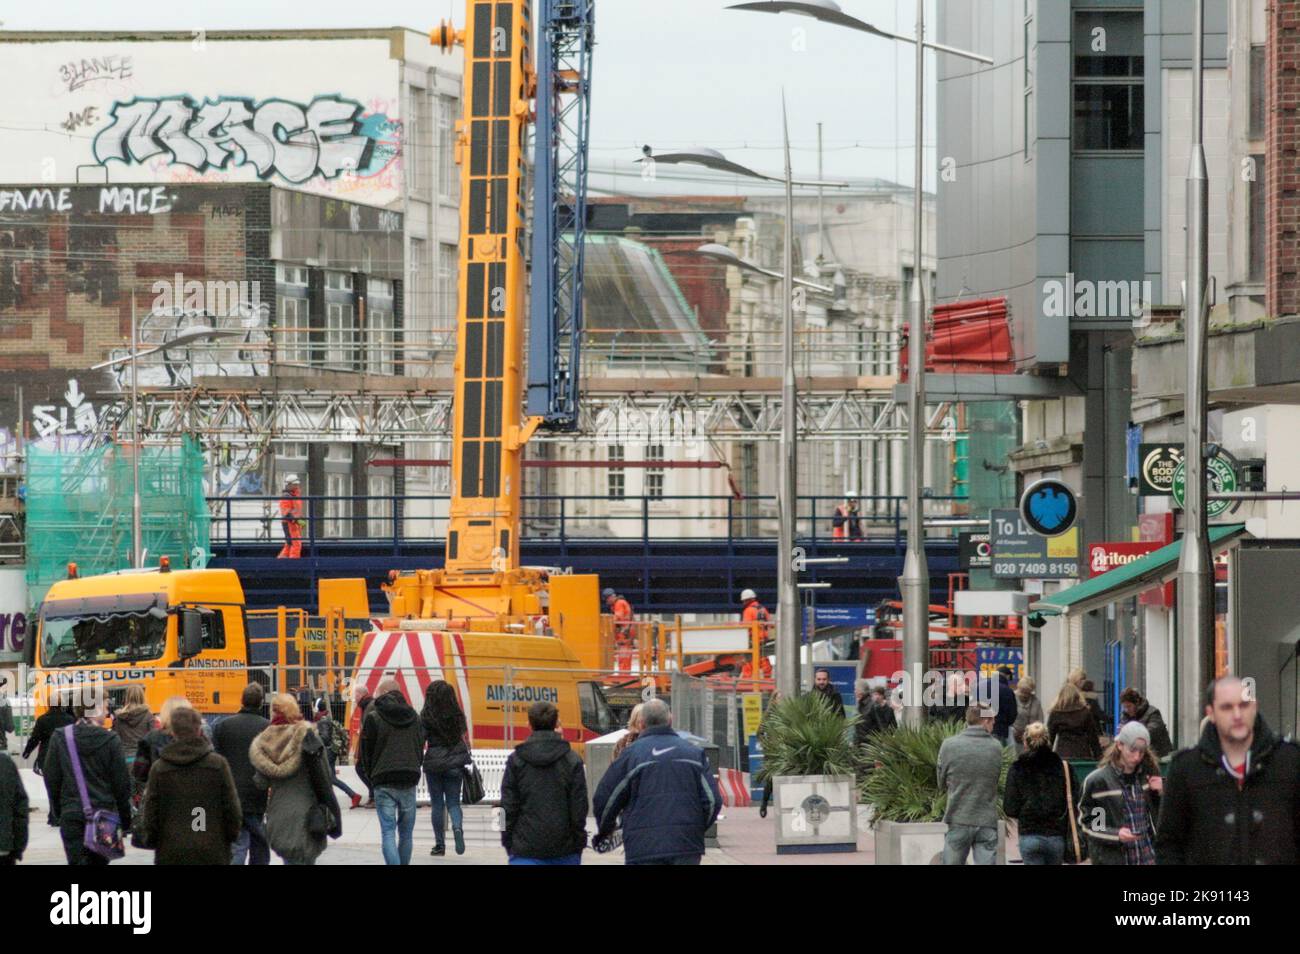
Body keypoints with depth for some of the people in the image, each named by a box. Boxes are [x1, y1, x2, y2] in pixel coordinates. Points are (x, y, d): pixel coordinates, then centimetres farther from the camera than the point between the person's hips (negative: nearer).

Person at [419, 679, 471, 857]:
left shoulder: (425, 716, -8)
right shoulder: (458, 715, 0)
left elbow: (420, 742, -7)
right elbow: (464, 737, 6)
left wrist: (417, 765, 1)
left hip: (433, 763, -2)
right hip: (455, 763, 2)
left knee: (437, 804, 8)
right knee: (453, 801, 9)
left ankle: (440, 844, 10)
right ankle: (458, 827, -21)